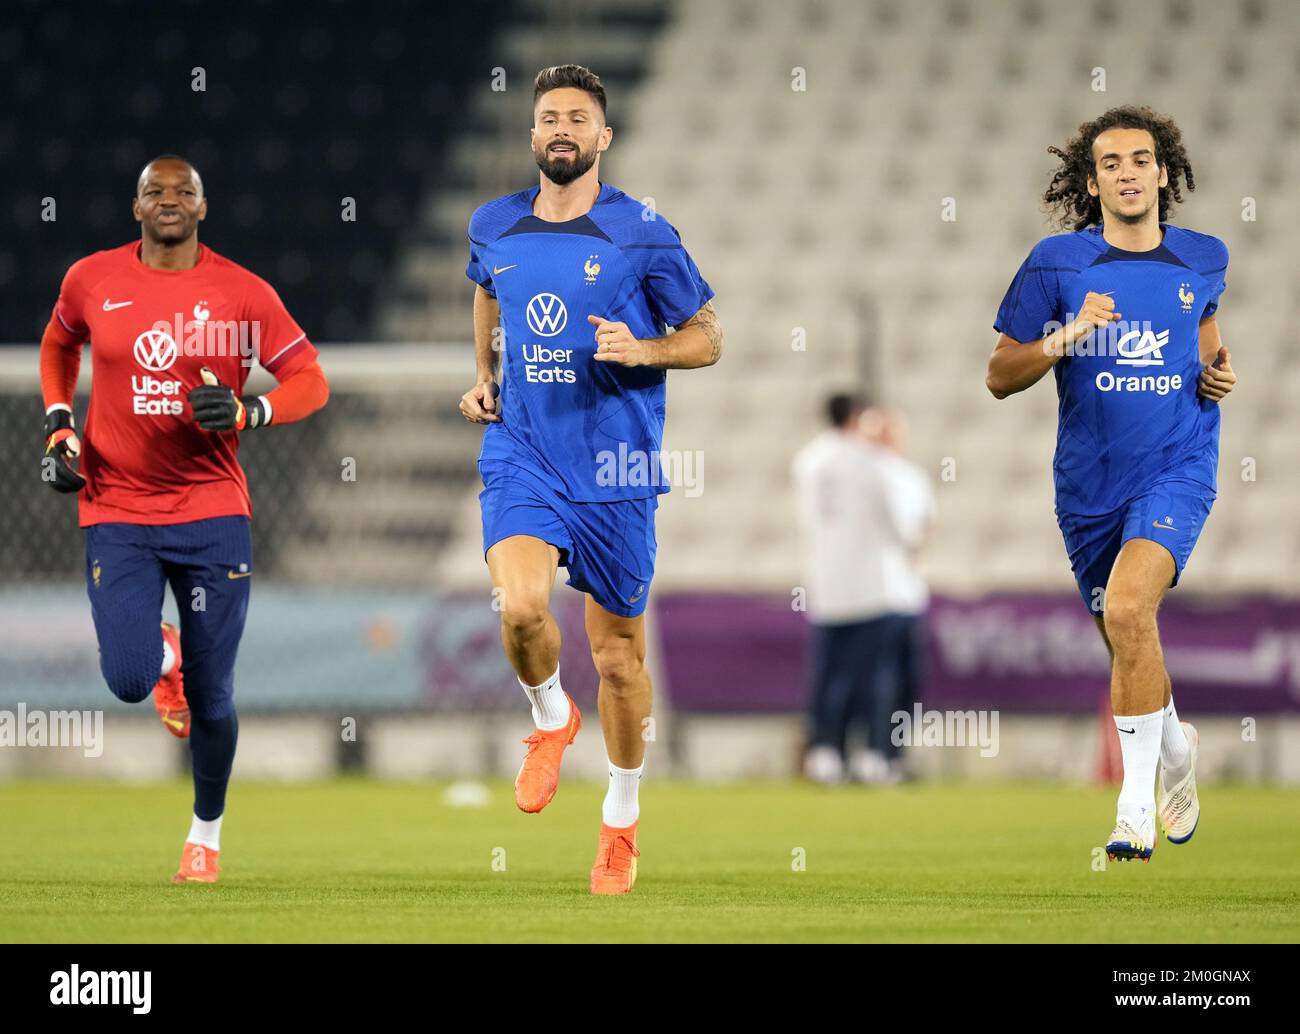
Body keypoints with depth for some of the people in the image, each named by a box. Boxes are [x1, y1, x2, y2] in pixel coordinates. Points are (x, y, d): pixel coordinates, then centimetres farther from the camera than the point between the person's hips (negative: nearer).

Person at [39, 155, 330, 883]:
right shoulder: (93, 280, 2)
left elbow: (310, 380, 1)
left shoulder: (243, 293, -3)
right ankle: (163, 653, 26)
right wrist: (58, 427, 9)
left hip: (213, 514, 0)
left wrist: (248, 412, -18)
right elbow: (59, 344, 22)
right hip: (117, 513, 1)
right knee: (127, 681, -14)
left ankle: (207, 832, 27)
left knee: (211, 696, 2)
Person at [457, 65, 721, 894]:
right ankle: (552, 719, 8)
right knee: (520, 606, -25)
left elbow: (708, 338, 2)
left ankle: (622, 821, 25)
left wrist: (641, 350, -17)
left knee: (619, 652, 6)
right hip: (521, 456, 1)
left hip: (615, 472, -1)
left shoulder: (643, 234, -5)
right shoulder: (495, 228, 5)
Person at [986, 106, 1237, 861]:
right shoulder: (1058, 263, -3)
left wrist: (1219, 371, 7)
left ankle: (1138, 800, -18)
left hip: (1177, 467, -2)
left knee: (1127, 608, -25)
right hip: (1089, 481, 2)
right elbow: (1000, 377, -1)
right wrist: (1065, 337, -18)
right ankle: (1175, 747, 46)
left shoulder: (1204, 259, 4)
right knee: (1127, 643, 13)